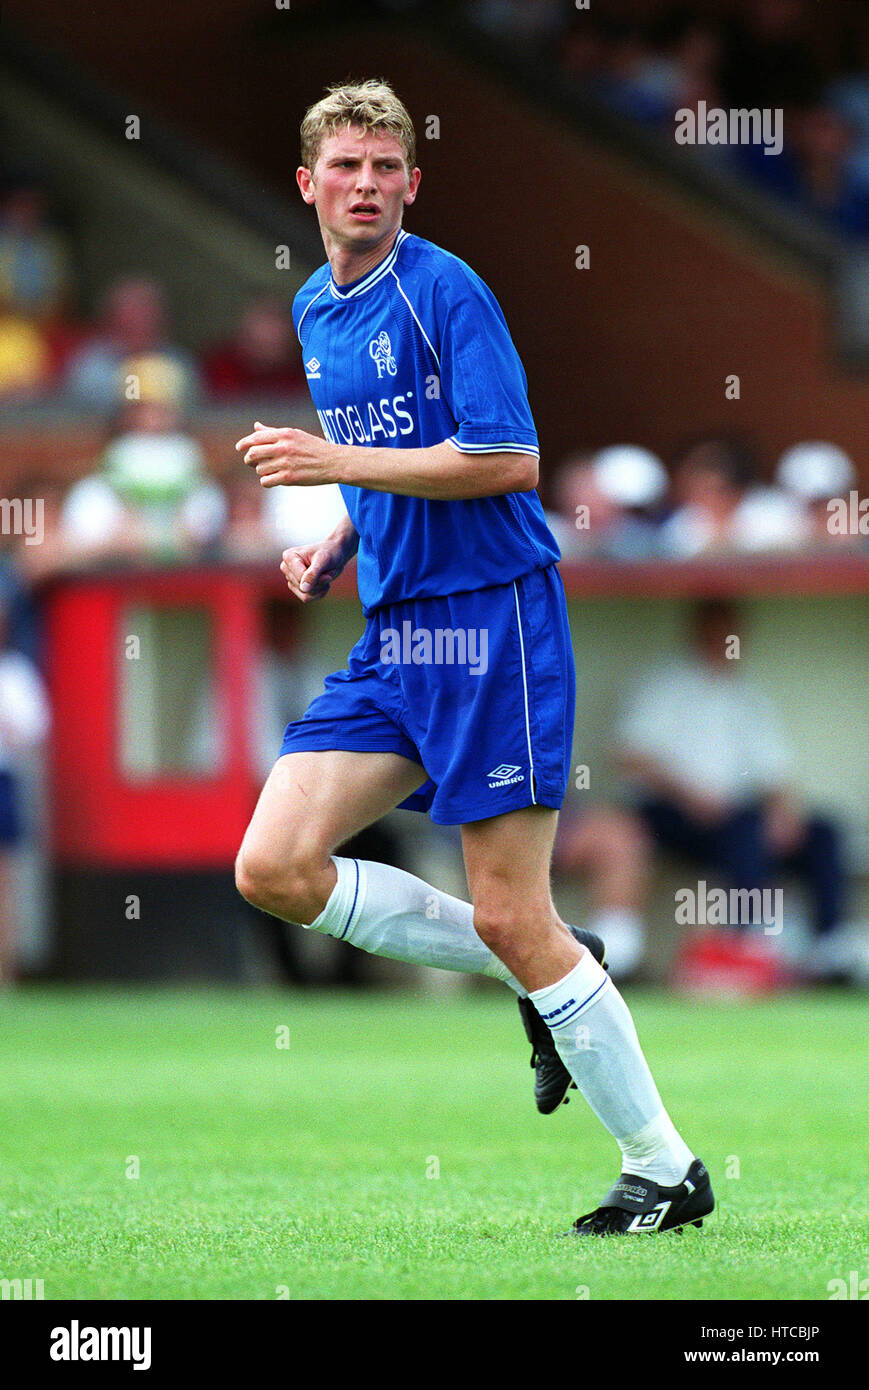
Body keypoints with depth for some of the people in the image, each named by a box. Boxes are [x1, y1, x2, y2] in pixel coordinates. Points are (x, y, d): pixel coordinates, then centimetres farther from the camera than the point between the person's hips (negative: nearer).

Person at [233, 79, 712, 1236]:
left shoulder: (444, 291, -10)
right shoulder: (314, 312, 15)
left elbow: (508, 459, -19)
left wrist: (339, 463, -18)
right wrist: (338, 546, 10)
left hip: (490, 619, -8)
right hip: (392, 635, 8)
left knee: (512, 919, -9)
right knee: (274, 868, -5)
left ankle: (666, 1172, 4)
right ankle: (545, 974, 10)